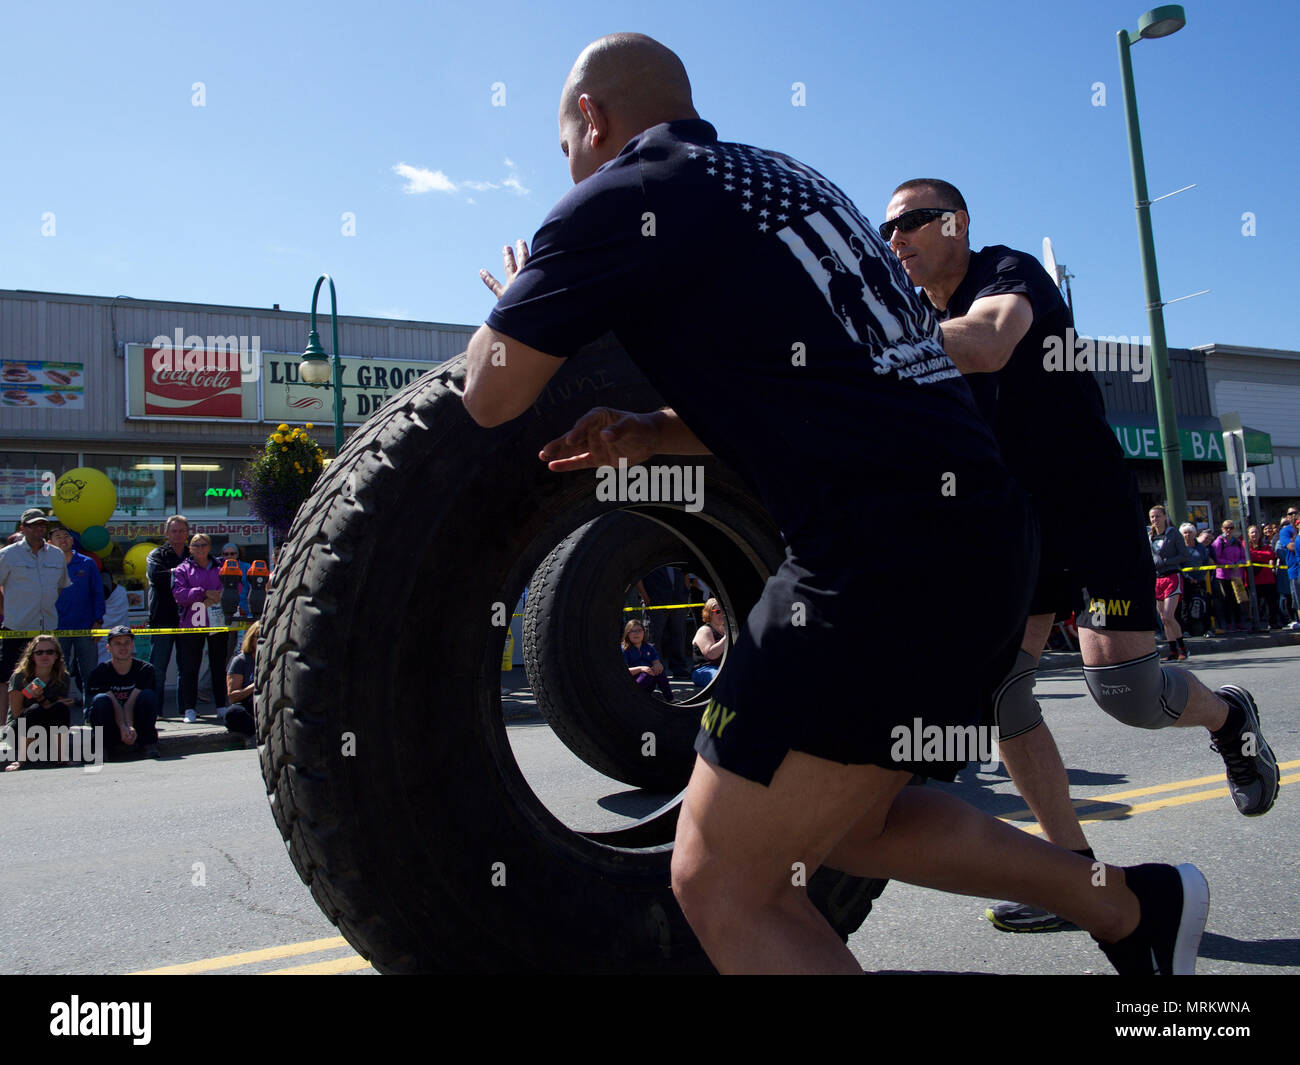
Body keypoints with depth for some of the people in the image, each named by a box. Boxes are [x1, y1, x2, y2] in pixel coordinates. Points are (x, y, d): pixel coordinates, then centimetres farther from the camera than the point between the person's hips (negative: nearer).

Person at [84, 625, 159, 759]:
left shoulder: (145, 669, -7)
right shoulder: (99, 672, -8)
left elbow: (130, 703, -17)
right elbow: (114, 704, -20)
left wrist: (130, 727, -34)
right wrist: (123, 727, -37)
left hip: (136, 723, 0)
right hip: (112, 726, 0)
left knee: (148, 695, -26)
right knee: (101, 700, -28)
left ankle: (148, 743, -18)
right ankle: (105, 745, -15)